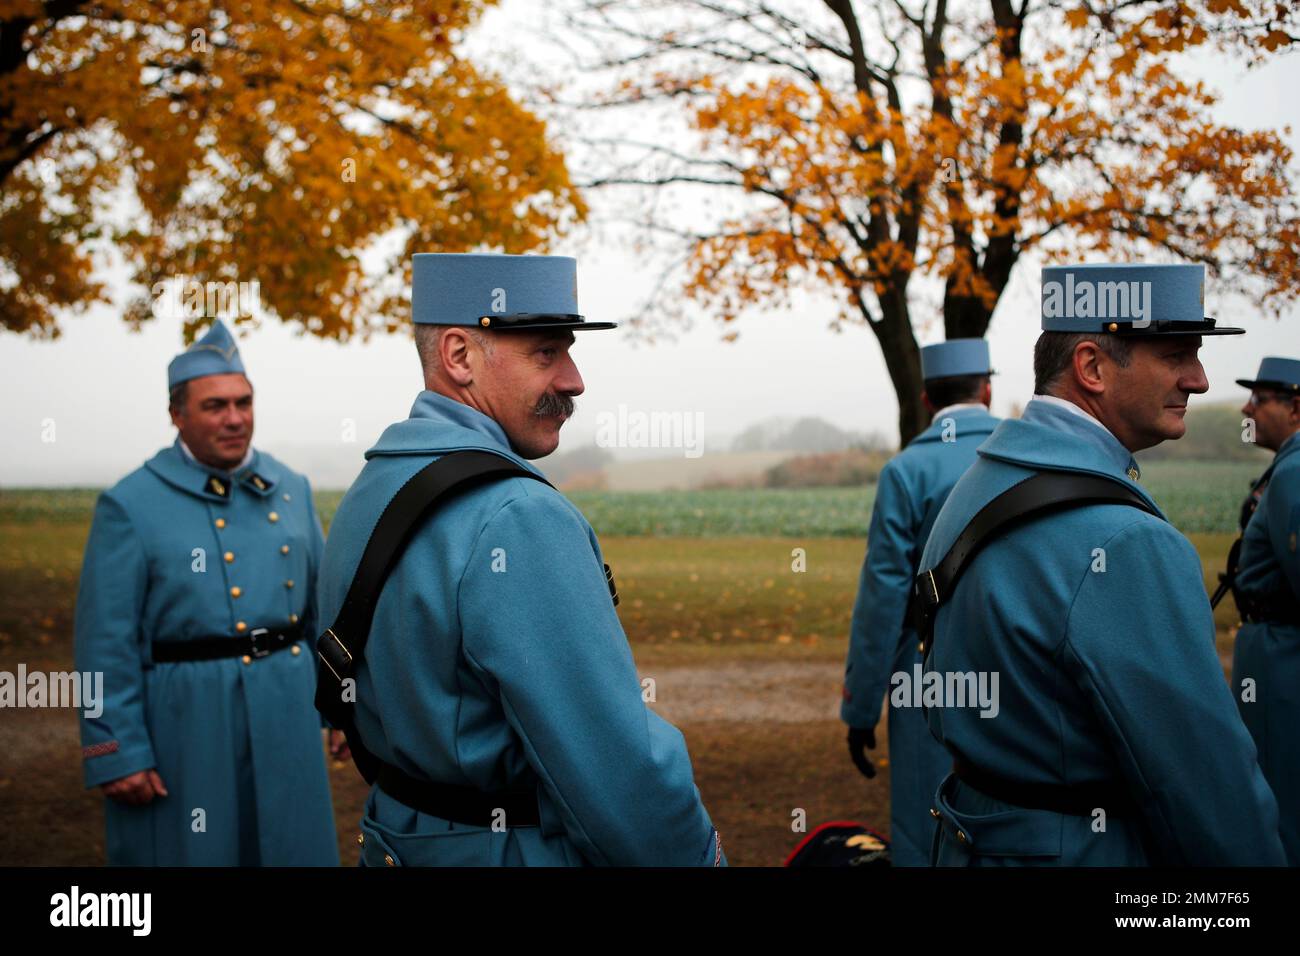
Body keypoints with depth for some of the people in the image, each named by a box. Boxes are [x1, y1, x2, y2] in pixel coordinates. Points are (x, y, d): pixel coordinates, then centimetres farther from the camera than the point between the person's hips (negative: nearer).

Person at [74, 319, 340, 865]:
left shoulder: (289, 489, 8)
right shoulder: (130, 506, -7)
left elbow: (325, 603, 13)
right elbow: (107, 643, -9)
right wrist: (118, 753, -12)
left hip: (286, 716, 4)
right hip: (184, 721, -4)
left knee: (289, 846, 12)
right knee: (189, 850, 8)